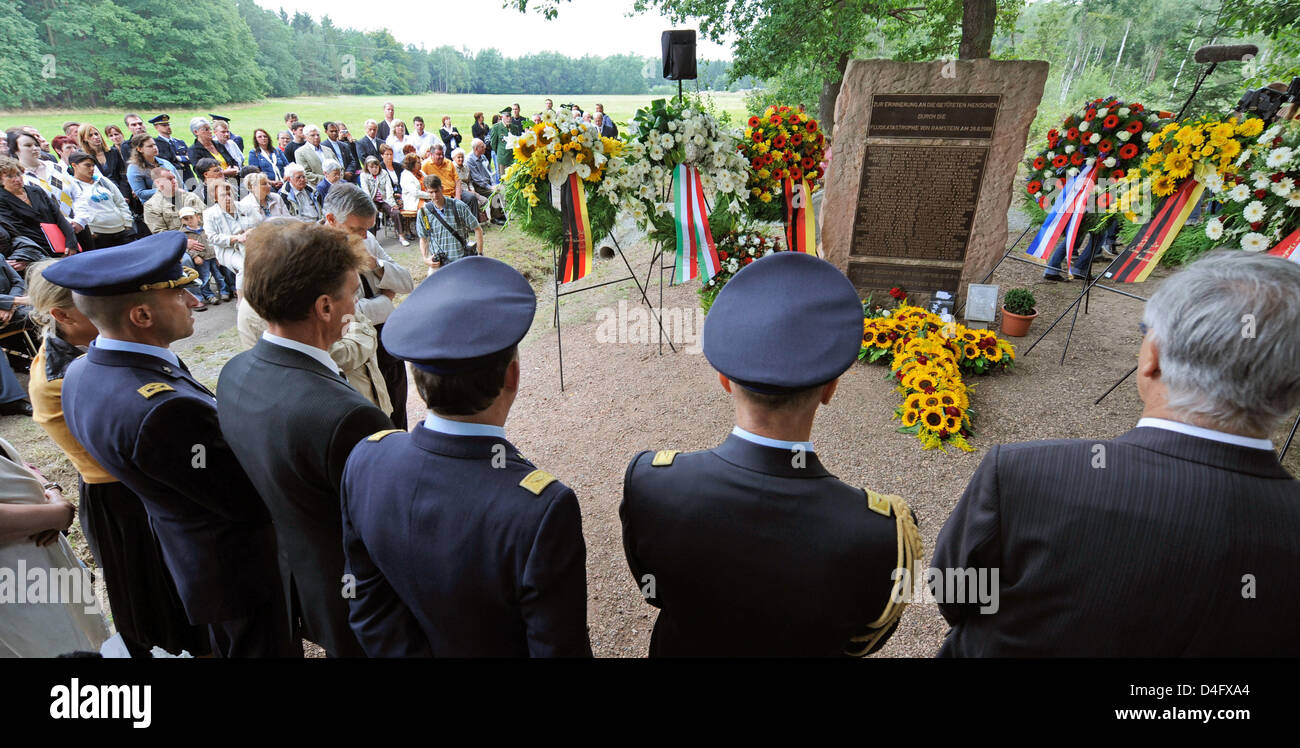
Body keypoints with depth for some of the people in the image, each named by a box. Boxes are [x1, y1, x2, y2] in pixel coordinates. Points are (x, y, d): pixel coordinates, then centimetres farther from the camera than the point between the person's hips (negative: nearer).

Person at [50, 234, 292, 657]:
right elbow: (250, 502, -27)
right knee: (261, 647, 15)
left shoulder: (82, 373, -5)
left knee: (227, 645, 31)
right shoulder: (163, 410, -36)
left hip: (185, 553, 9)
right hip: (243, 569, -8)